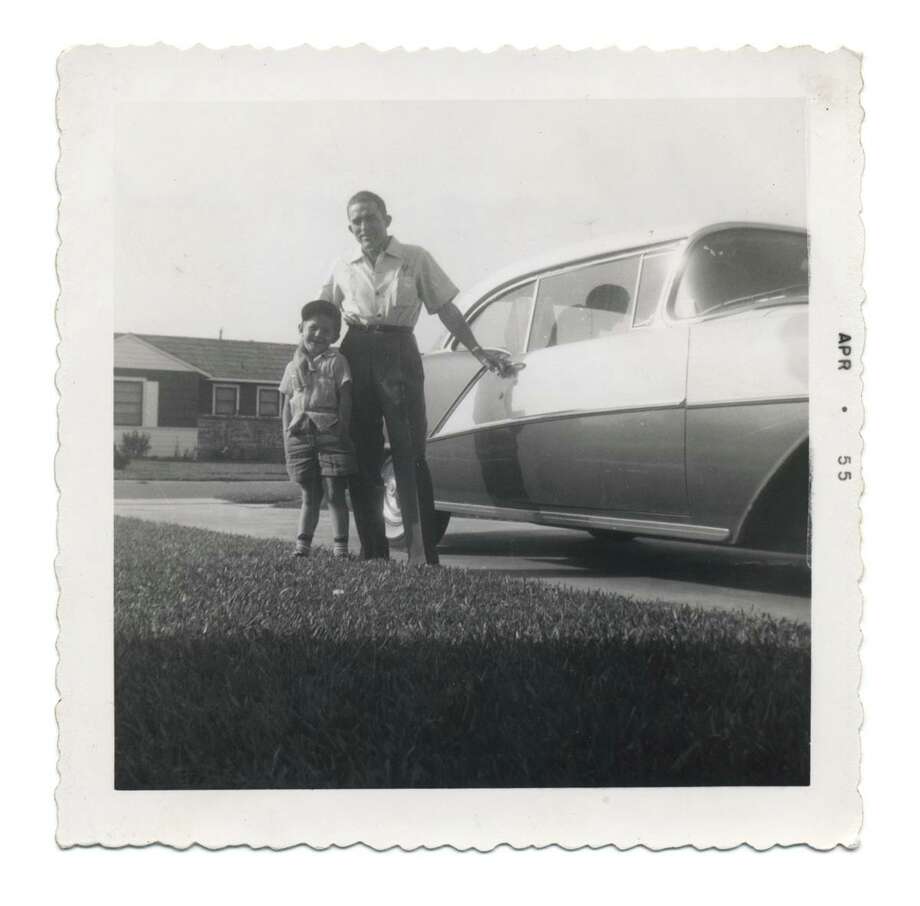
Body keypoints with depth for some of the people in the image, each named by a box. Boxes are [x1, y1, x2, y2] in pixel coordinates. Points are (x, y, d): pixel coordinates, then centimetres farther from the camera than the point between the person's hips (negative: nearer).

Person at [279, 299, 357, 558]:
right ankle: (302, 546, 8)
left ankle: (340, 547, -1)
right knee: (309, 495, 8)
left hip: (330, 433, -3)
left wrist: (343, 428, -13)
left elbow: (345, 398, -3)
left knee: (335, 493, -2)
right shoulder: (293, 367, 15)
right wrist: (287, 436, 4)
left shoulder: (336, 362, 4)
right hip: (300, 436, 3)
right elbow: (286, 405, 15)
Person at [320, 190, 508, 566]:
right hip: (356, 355, 3)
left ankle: (422, 553, -10)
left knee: (409, 455, -10)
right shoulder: (342, 269, 12)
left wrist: (478, 351, -1)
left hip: (399, 354, -3)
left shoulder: (415, 259, 4)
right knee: (362, 457, 3)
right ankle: (373, 552, 10)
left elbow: (446, 308, 5)